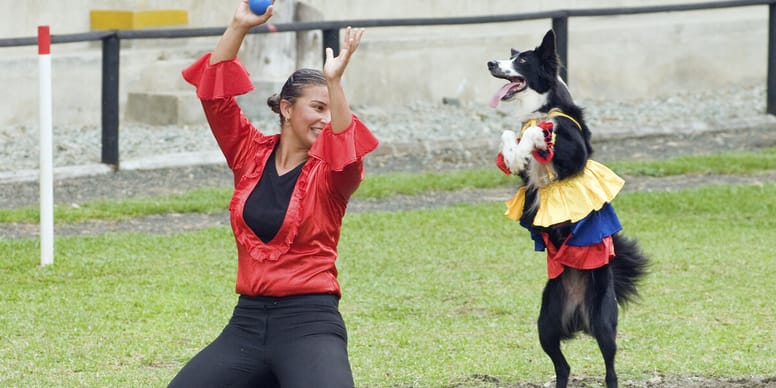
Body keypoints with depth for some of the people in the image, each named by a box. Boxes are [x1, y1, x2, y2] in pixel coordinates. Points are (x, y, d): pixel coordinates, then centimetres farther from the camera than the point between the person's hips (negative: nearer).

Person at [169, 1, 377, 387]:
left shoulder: (329, 173, -2)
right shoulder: (251, 155, 7)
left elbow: (346, 155, -25)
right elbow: (215, 94, 1)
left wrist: (334, 82, -36)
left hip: (309, 325, -4)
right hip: (247, 323, 4)